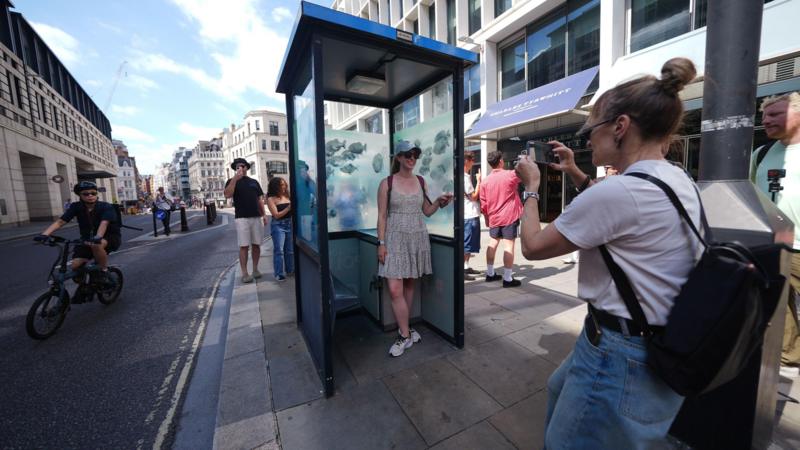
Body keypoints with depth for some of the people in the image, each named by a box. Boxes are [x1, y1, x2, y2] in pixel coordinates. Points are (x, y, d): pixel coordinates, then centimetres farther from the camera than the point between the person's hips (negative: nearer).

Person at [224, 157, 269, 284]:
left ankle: (255, 269, 17)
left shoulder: (254, 182, 16)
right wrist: (235, 178, -19)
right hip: (241, 218, -3)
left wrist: (263, 214, 8)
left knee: (256, 244, 6)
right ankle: (244, 273, 1)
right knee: (244, 246, -4)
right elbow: (227, 195, -13)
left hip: (256, 217, 3)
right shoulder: (232, 181, 6)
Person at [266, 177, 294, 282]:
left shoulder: (287, 196, 8)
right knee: (279, 250, -5)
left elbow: (292, 209, 14)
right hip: (278, 225, -5)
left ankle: (290, 269, 26)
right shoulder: (271, 199, -5)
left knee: (290, 249, 12)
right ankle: (279, 274, 0)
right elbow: (276, 215, -12)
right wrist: (289, 208, -19)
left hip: (290, 224, 5)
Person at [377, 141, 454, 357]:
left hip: (418, 238, 4)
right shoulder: (387, 183, -3)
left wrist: (439, 202, -7)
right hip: (395, 238, -3)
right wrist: (381, 243, -10)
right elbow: (382, 216, -4)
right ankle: (405, 334, 9)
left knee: (409, 285, 11)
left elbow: (427, 211, 12)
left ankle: (404, 329, 28)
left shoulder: (421, 181, 7)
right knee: (395, 289, -8)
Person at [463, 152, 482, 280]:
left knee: (469, 244, 16)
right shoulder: (464, 177, -15)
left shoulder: (466, 176, 15)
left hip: (472, 215, 10)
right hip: (469, 216, -10)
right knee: (466, 244, -6)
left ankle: (466, 266, 25)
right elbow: (474, 196, -14)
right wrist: (478, 180, -9)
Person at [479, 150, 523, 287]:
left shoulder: (486, 180, 2)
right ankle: (507, 278, 1)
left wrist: (487, 219, 17)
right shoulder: (510, 175, -10)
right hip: (510, 217, -5)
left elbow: (483, 204, 6)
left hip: (494, 218, 5)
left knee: (492, 244, 14)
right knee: (509, 246, -2)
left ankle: (490, 274, 23)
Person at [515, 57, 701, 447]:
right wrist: (576, 173, 16)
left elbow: (532, 246, -17)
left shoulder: (617, 191, -28)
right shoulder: (678, 181, 3)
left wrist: (531, 188, -2)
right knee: (560, 388, 32)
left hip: (620, 357, -10)